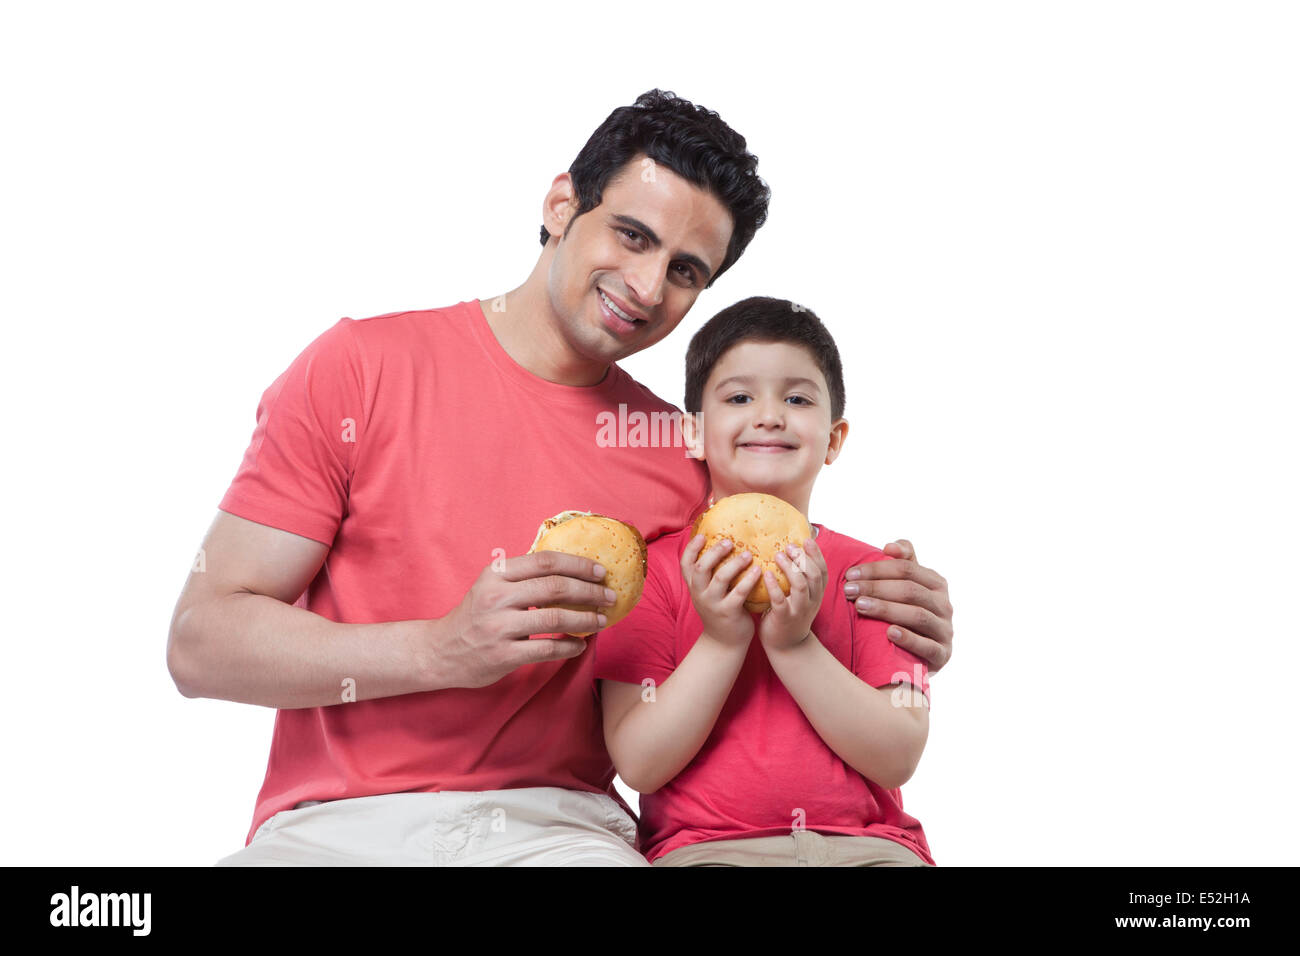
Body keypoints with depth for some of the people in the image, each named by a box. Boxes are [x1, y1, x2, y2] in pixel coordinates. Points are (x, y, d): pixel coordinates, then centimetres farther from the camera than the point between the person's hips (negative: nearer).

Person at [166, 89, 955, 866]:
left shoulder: (682, 460, 11)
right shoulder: (360, 368, 3)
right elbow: (201, 641, 0)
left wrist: (881, 627, 3)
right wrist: (440, 651, -15)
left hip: (556, 825, 2)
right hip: (336, 826, -1)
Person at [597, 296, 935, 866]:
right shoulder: (656, 567, 4)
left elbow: (898, 759, -3)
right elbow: (638, 765, -4)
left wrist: (795, 646, -13)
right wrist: (720, 643, -13)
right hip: (703, 845, -2)